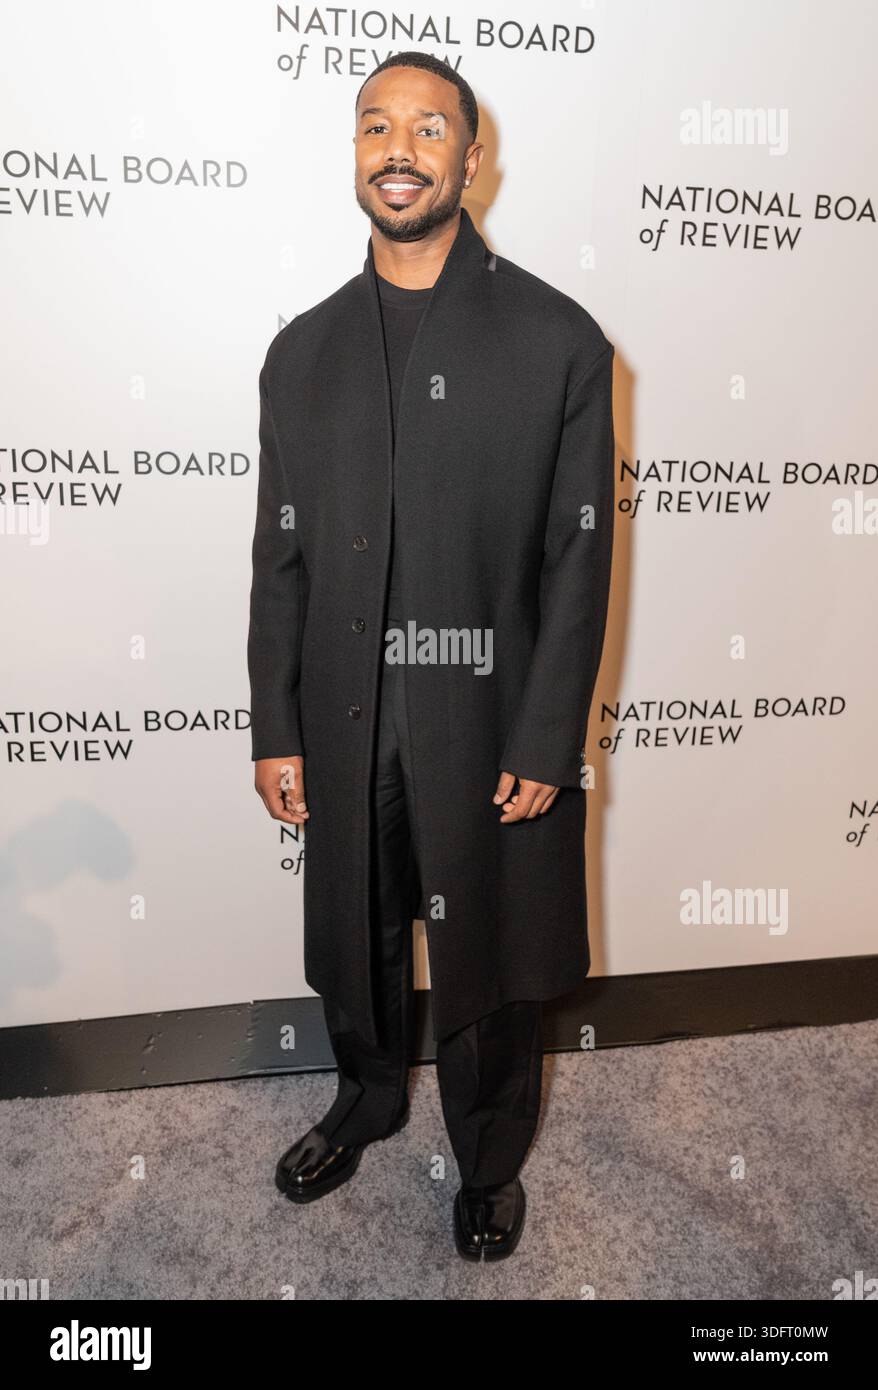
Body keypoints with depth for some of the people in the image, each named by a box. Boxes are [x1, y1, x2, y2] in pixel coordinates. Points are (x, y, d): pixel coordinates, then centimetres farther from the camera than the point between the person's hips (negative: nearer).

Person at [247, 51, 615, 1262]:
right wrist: (276, 730, 2)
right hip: (344, 732, 3)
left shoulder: (559, 341, -5)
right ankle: (368, 1099, 52)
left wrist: (545, 743, -11)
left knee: (487, 971, 14)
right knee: (355, 948, 21)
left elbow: (579, 559, -7)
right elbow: (281, 557, 5)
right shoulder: (303, 351, 5)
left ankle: (490, 1161, 42)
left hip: (490, 735, -3)